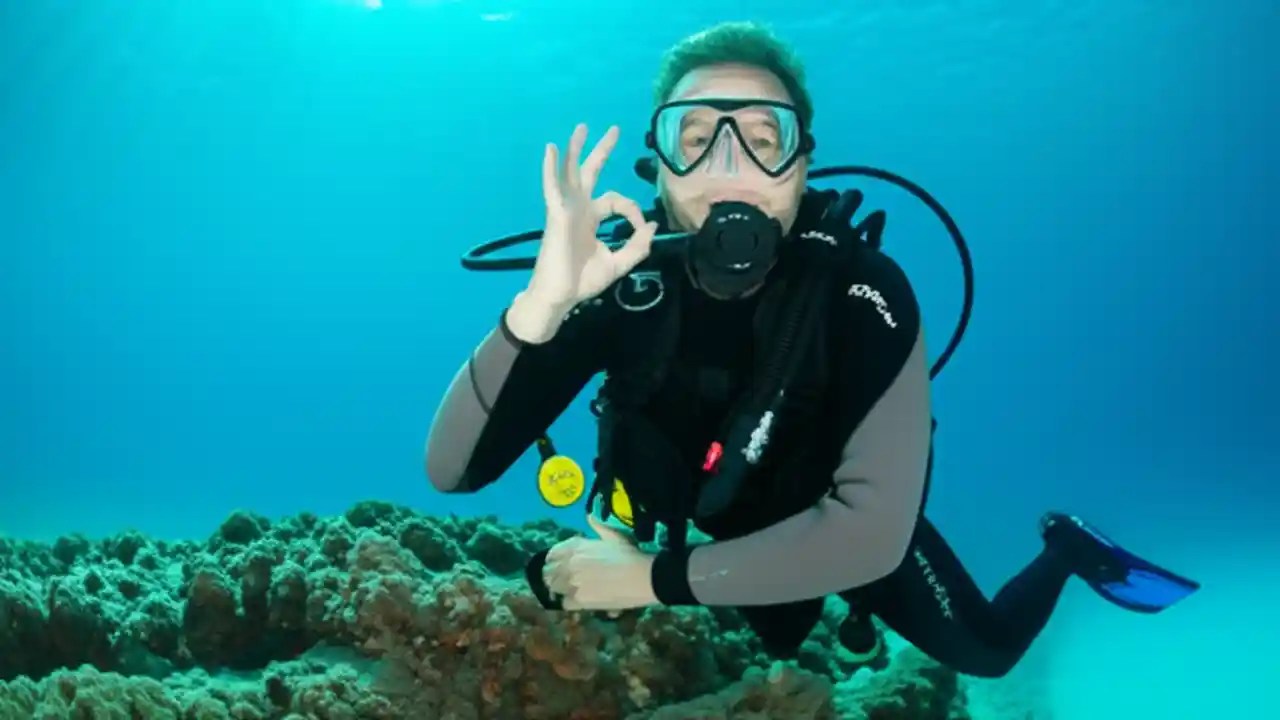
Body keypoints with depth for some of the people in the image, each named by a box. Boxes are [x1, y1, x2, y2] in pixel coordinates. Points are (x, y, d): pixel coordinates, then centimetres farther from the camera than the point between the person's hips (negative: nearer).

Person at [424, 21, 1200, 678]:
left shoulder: (864, 290, -35)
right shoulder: (624, 280, -30)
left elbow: (873, 529, -45)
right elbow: (453, 470, -36)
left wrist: (650, 578, -42)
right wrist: (542, 302, -53)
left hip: (850, 530, -2)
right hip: (729, 533, 3)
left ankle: (1067, 548, 42)